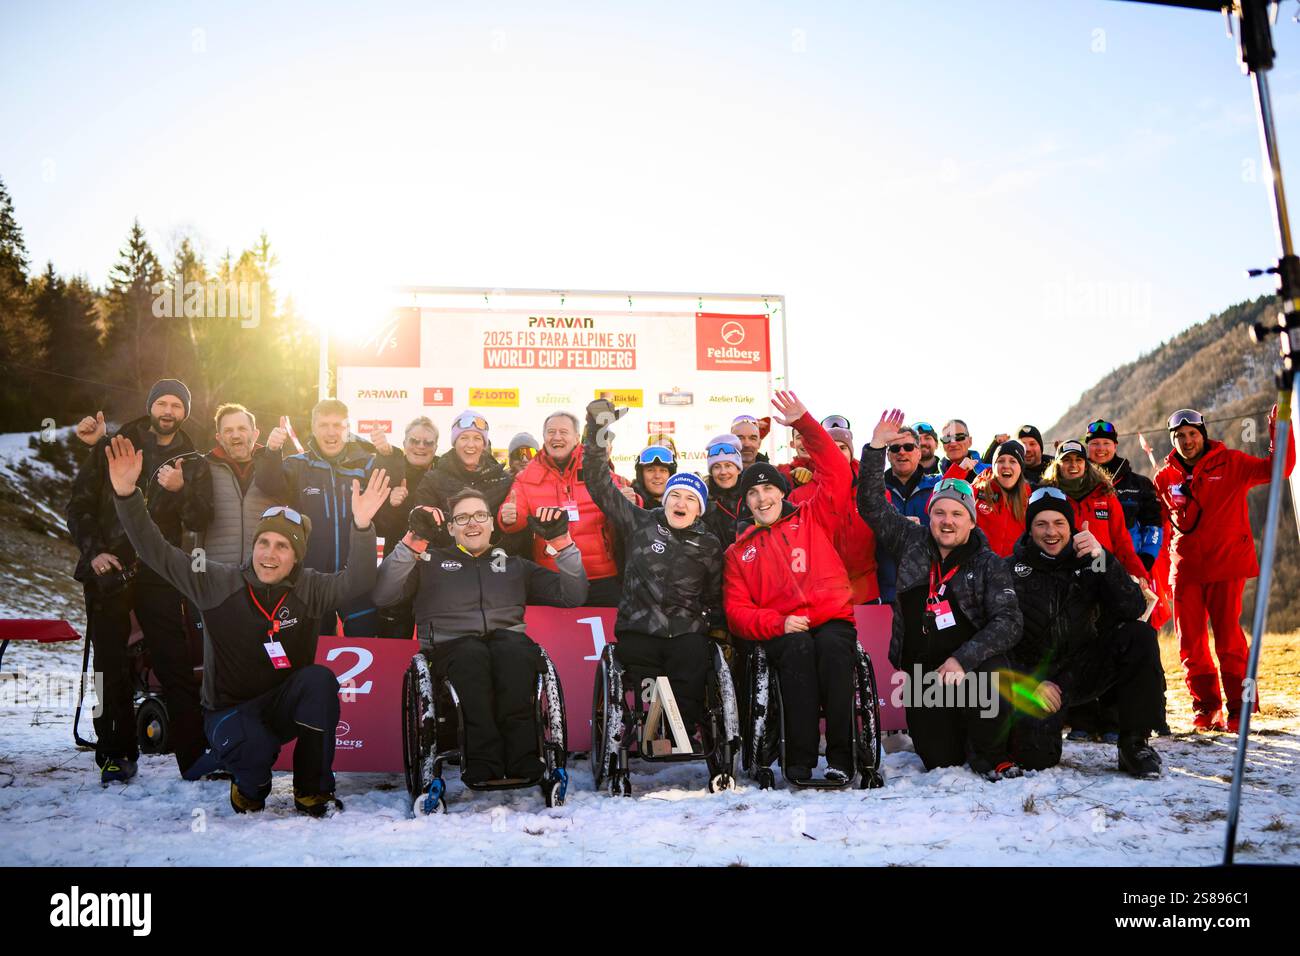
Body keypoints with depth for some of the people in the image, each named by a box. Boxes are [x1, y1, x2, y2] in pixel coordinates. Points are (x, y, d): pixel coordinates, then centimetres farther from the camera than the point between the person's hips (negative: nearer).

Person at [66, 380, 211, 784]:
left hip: (159, 573, 0)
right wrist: (93, 550, -7)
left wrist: (180, 489, -17)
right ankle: (115, 754, 15)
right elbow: (79, 504, 6)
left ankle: (194, 754, -3)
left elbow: (200, 521, 1)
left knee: (177, 666, -5)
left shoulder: (193, 462, 9)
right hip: (107, 570, 0)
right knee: (111, 666, 4)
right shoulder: (113, 447, 6)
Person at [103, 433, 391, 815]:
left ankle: (312, 792, -14)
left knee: (320, 679, -31)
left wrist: (362, 526, -42)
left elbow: (355, 581, -25)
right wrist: (127, 496, -24)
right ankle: (249, 788, 4)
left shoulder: (308, 589, -7)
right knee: (254, 748, -36)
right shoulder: (218, 583, -7)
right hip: (230, 709, -2)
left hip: (287, 704, 2)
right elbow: (156, 552, -10)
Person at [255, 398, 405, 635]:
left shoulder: (366, 463, 4)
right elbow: (270, 485, -12)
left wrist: (388, 454, -35)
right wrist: (272, 452, -32)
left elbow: (392, 480, -13)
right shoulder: (298, 465, 4)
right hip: (311, 576, 0)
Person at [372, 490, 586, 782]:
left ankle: (523, 766, -38)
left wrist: (561, 541, 9)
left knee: (515, 648, -35)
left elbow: (573, 596, 20)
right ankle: (484, 767, -40)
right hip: (450, 646, -1)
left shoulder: (514, 565, 28)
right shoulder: (432, 561, 21)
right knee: (472, 653, -37)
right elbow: (382, 595, 3)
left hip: (509, 642, 1)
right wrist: (414, 540, -5)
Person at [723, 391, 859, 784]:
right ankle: (800, 764, -33)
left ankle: (840, 759, -30)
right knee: (799, 648, -35)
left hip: (832, 621, 0)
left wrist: (805, 424, 1)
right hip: (782, 632, 0)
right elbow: (737, 611, 9)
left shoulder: (813, 520, 18)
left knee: (831, 645, -34)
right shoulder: (739, 552, 17)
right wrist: (778, 623, -10)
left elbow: (837, 474, 9)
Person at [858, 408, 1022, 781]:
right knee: (939, 760, -5)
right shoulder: (912, 542, 4)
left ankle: (990, 753, -7)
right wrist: (875, 449, -7)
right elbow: (871, 505, 4)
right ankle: (956, 736, 34)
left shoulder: (989, 565, -3)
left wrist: (963, 659, -27)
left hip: (973, 663, -2)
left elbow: (1008, 622, -13)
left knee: (990, 675, -36)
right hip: (920, 670, 2)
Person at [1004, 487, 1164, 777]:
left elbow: (1134, 609, -12)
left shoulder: (1086, 562, 4)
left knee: (1140, 636, -23)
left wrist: (1103, 561, -23)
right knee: (1035, 757, -26)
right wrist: (1031, 683, -16)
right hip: (1034, 675, -3)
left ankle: (1135, 744, -12)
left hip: (1086, 671, 3)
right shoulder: (1012, 570, -1)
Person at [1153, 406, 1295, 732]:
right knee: (1190, 643, 4)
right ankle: (1206, 706, 16)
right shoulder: (1165, 478, 9)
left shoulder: (1230, 463, 1)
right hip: (1185, 568, 3)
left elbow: (1276, 469, -8)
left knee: (1228, 638, -7)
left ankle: (1239, 709, 4)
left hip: (1226, 564, -3)